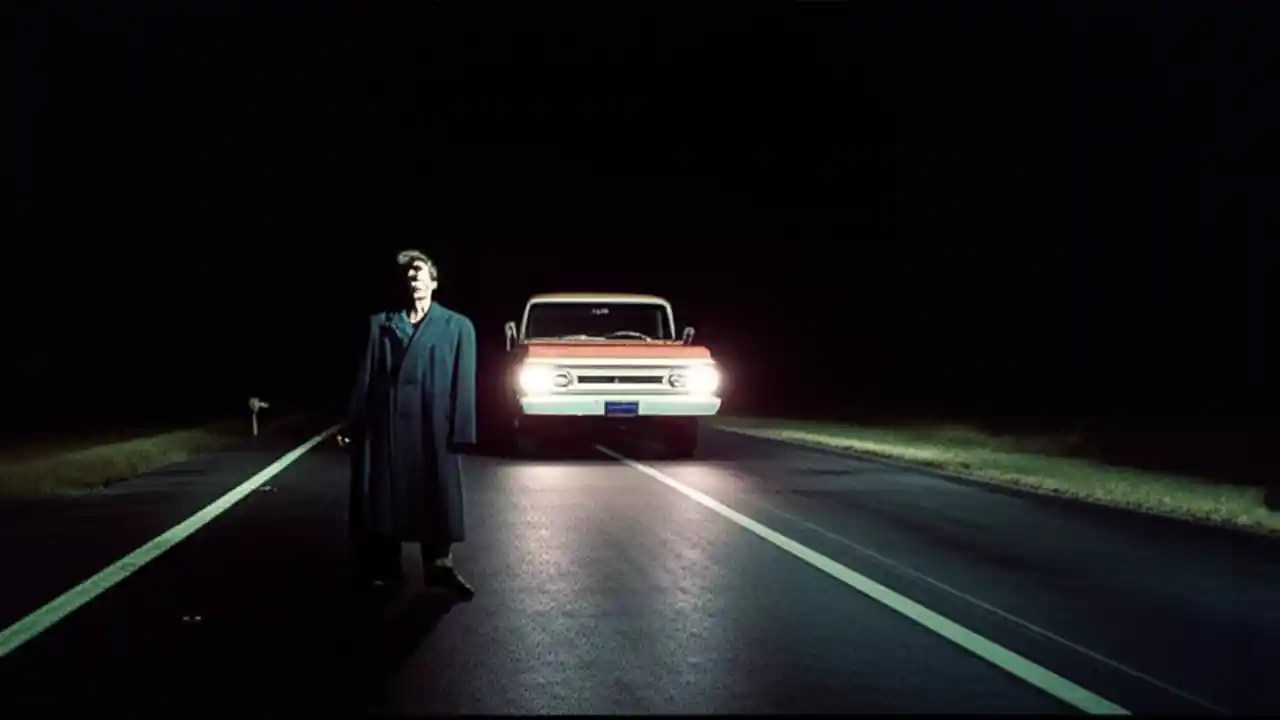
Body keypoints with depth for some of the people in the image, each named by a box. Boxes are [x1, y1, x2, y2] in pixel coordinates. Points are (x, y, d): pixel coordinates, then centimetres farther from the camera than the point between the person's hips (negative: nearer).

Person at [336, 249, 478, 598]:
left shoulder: (458, 327, 6)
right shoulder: (380, 324, 11)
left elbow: (463, 384, 0)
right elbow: (365, 377, 9)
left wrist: (461, 433, -7)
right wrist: (351, 425, 4)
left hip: (433, 429, -2)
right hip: (384, 427, 2)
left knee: (437, 501, 2)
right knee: (384, 499, 7)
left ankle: (440, 567, 15)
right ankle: (385, 569, 19)